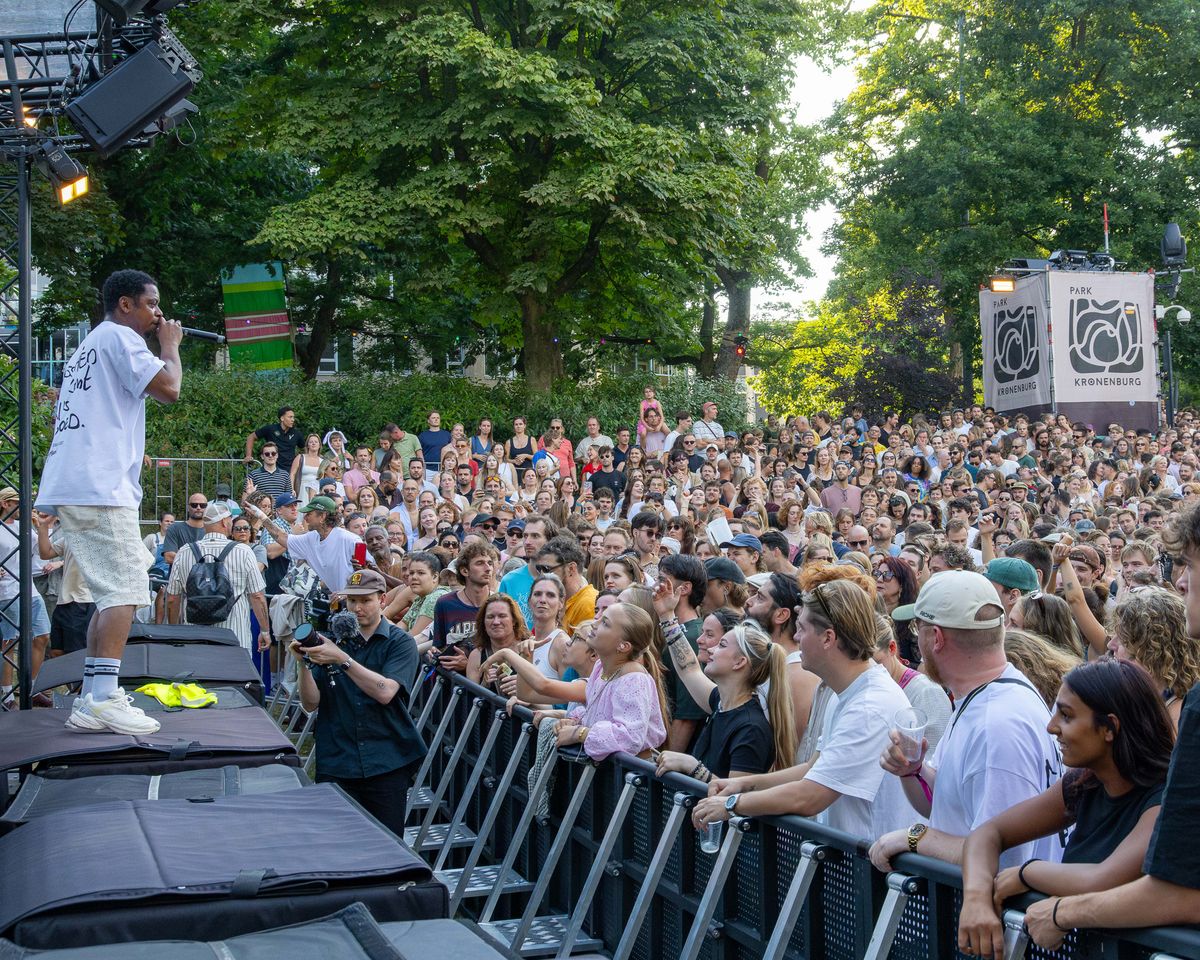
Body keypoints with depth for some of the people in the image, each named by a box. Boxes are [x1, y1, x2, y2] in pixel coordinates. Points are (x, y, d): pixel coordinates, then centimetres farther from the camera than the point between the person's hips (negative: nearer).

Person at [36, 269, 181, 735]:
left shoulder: (88, 347, 27)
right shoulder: (119, 337, -4)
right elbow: (168, 389, -12)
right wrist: (170, 344, 4)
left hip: (69, 486, 10)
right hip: (100, 486, -10)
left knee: (113, 593, 12)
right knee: (125, 591, -12)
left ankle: (91, 700, 10)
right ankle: (103, 699, -18)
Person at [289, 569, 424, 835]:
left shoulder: (400, 642, 1)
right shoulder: (332, 641, 9)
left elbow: (385, 692, -16)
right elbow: (311, 703, 4)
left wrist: (343, 660, -25)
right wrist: (304, 664, -13)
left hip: (387, 762, -2)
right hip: (336, 762, 2)